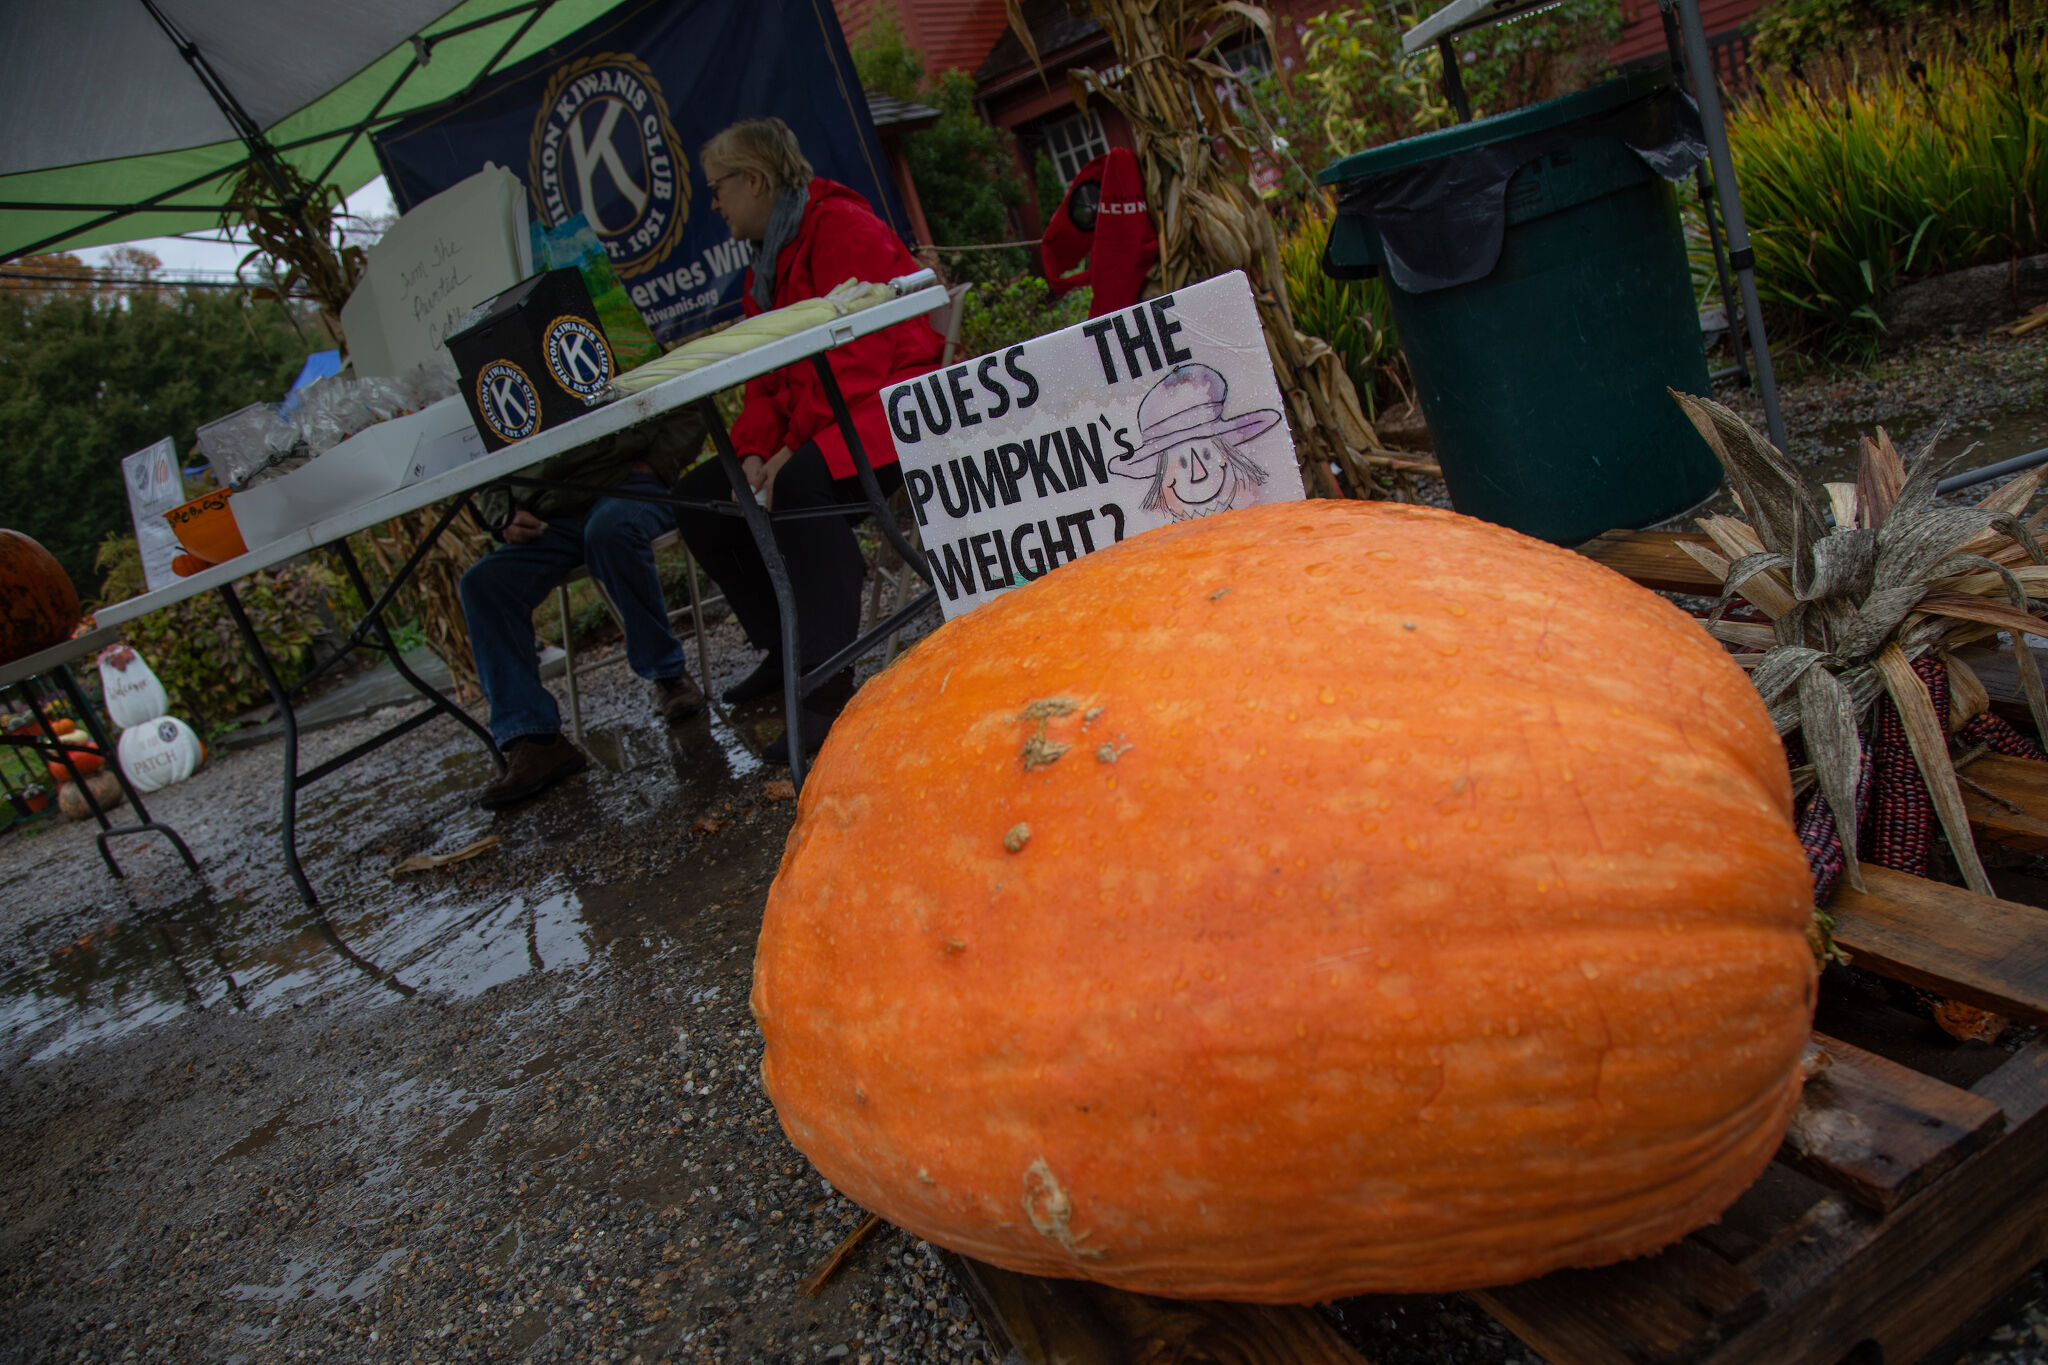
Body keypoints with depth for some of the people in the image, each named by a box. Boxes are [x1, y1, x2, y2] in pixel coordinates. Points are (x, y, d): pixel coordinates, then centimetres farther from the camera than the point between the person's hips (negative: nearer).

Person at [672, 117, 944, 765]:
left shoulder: (842, 226, -10)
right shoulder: (766, 265, 20)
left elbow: (858, 355, -21)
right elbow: (767, 382, 14)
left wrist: (792, 448, -24)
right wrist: (754, 454, -6)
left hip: (891, 404, -10)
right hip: (814, 430, 10)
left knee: (802, 483, -37)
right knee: (700, 494, 3)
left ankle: (829, 686, -34)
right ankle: (786, 649, 9)